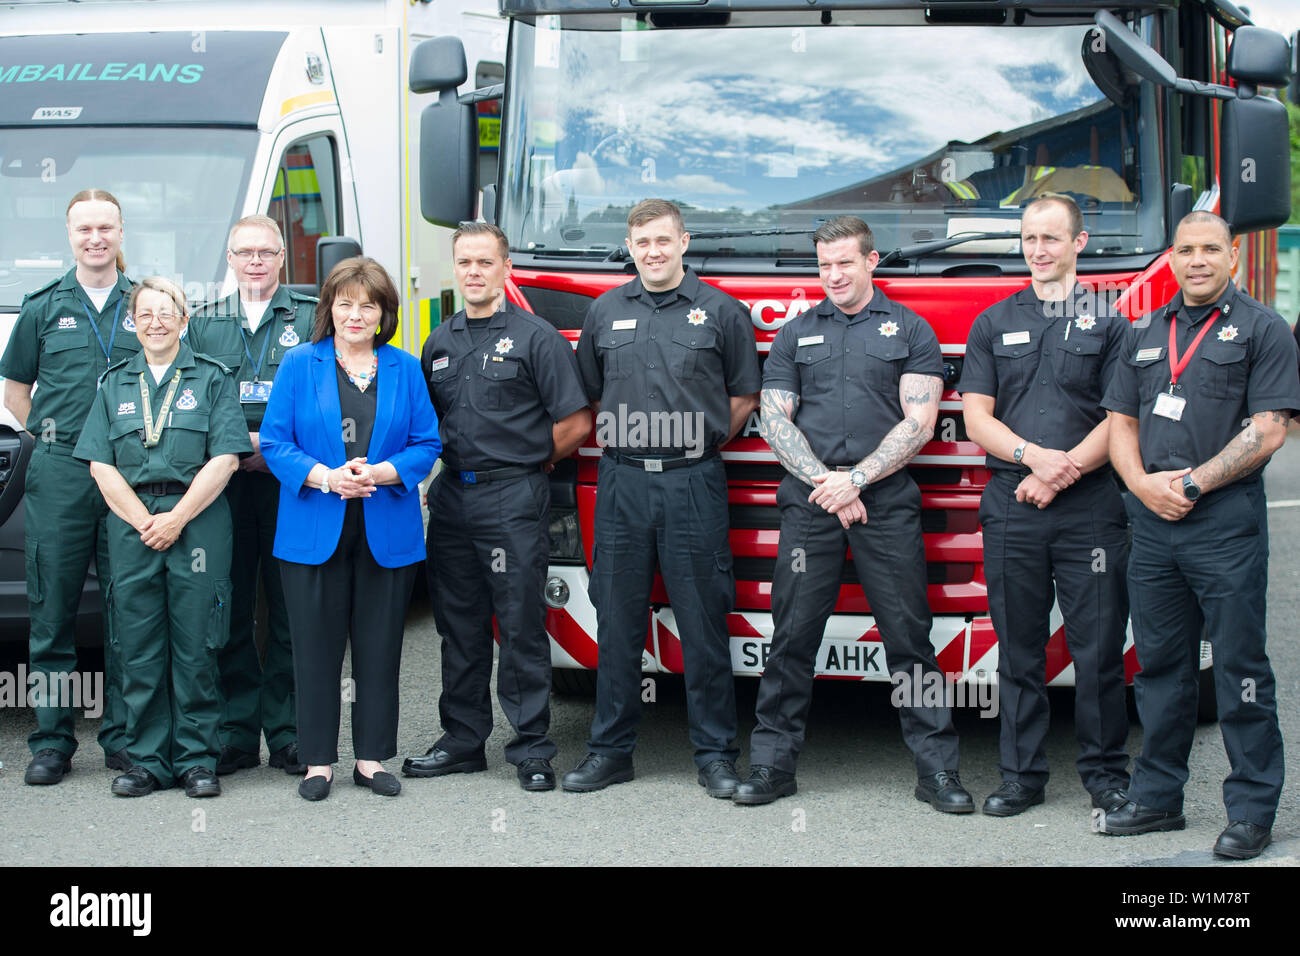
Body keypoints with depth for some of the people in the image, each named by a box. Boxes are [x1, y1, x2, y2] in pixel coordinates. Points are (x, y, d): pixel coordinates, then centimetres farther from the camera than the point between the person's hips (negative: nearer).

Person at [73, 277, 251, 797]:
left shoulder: (212, 378, 8)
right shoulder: (114, 384, 16)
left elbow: (224, 459, -2)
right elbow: (101, 465, 7)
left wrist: (177, 518, -10)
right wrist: (143, 521, -6)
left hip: (198, 519, -2)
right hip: (131, 520, 2)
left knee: (195, 646, -3)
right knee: (139, 646, 1)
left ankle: (197, 760, 4)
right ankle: (147, 760, 7)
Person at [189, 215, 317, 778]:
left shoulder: (310, 319, 9)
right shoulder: (204, 324, 17)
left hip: (290, 481, -2)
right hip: (222, 483, 2)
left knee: (291, 610, -1)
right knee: (229, 612, 2)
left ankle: (287, 732, 6)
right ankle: (236, 732, 9)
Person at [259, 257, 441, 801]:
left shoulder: (404, 370, 7)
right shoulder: (299, 365, 3)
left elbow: (426, 444, 5)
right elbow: (275, 442, -1)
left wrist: (380, 474, -13)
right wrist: (326, 477, -17)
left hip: (387, 532, 2)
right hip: (314, 532, -1)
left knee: (379, 647, 6)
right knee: (317, 647, 2)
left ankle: (371, 758, 17)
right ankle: (317, 761, 12)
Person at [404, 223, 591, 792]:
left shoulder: (536, 338, -4)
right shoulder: (439, 344, 14)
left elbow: (574, 424, -6)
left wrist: (521, 464, 4)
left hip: (513, 501, -6)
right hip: (451, 498, 6)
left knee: (521, 627, -3)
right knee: (459, 627, 11)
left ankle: (532, 749, 3)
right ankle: (462, 741, 19)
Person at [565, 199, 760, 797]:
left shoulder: (720, 311, 3)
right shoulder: (605, 313, 11)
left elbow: (744, 394, 9)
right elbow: (589, 394, 20)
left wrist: (705, 440, 4)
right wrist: (614, 439, 10)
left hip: (693, 484, -2)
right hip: (621, 483, 3)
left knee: (703, 622, 0)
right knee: (617, 620, 6)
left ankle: (715, 754, 7)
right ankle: (610, 751, 14)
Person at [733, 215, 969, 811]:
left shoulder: (910, 331, 8)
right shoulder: (795, 334, 15)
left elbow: (918, 422, 0)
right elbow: (774, 419, 8)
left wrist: (856, 478, -10)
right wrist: (825, 481, -6)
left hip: (887, 499, -2)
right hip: (809, 499, 2)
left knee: (908, 634, -2)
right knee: (793, 632, 1)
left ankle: (937, 767, 3)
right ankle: (771, 762, 8)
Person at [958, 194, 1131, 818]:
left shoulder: (1110, 322, 7)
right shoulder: (994, 325, 13)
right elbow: (978, 419, 7)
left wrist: (1062, 472, -12)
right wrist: (1032, 455, -11)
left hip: (1090, 508, -2)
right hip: (1011, 505, 2)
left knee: (1099, 646, -1)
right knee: (1019, 648, 5)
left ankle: (1105, 771, 11)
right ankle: (1022, 774, 12)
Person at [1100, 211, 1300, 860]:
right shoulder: (1145, 335, 17)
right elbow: (1121, 423, 15)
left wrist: (1194, 483, -13)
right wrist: (1144, 483, -4)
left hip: (1225, 520, -5)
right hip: (1151, 520, 5)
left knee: (1239, 668, -2)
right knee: (1160, 664, 11)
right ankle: (1157, 797, 19)